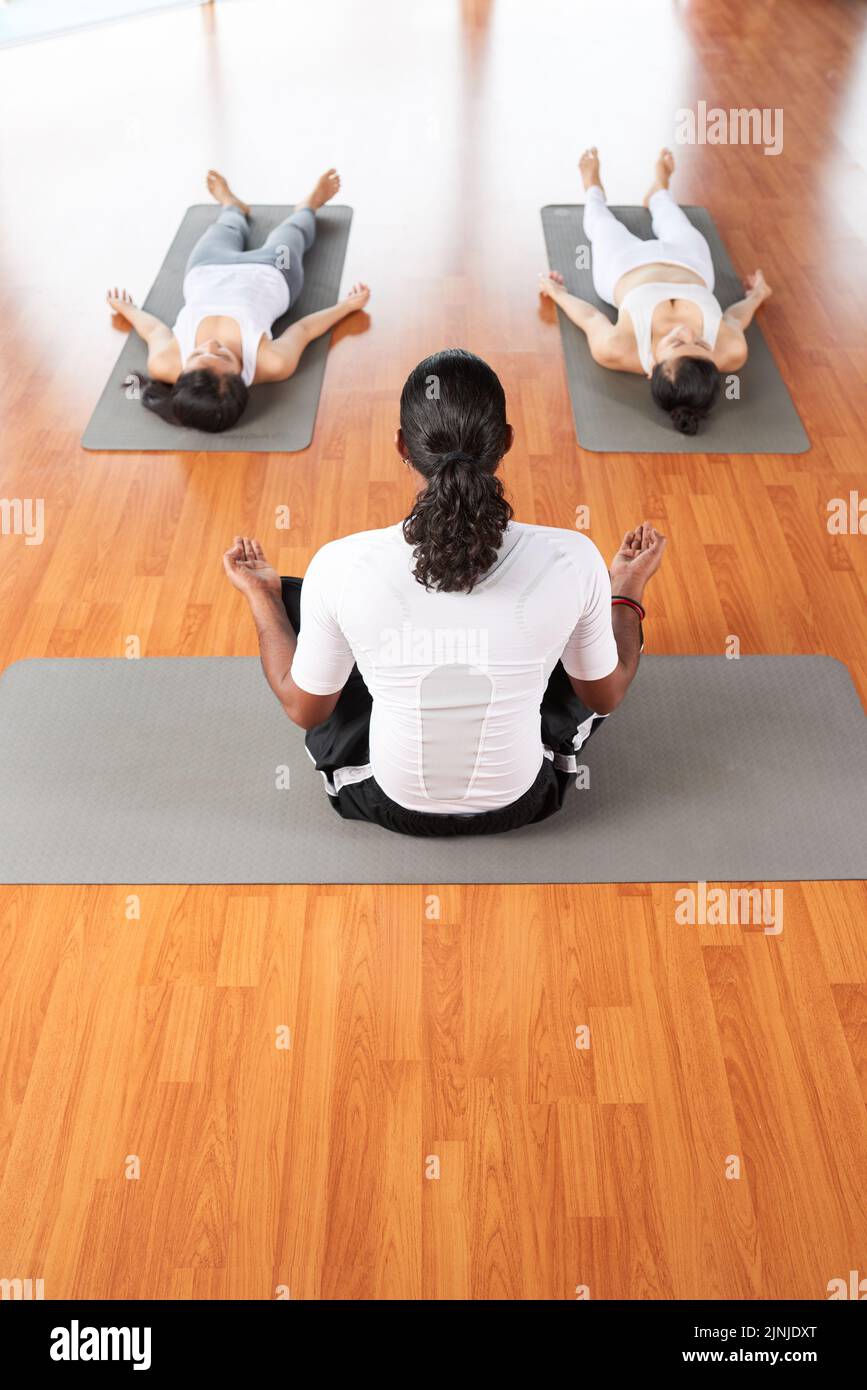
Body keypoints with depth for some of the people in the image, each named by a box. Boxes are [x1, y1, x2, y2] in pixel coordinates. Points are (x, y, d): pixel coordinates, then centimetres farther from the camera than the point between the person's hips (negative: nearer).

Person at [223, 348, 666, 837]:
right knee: (618, 621, 22)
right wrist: (629, 588, 11)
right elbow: (606, 696, -5)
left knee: (288, 600, 19)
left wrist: (261, 595, 7)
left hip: (390, 805, 0)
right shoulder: (571, 560, -24)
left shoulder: (342, 567, -25)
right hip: (520, 804, 1)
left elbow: (304, 709, -8)